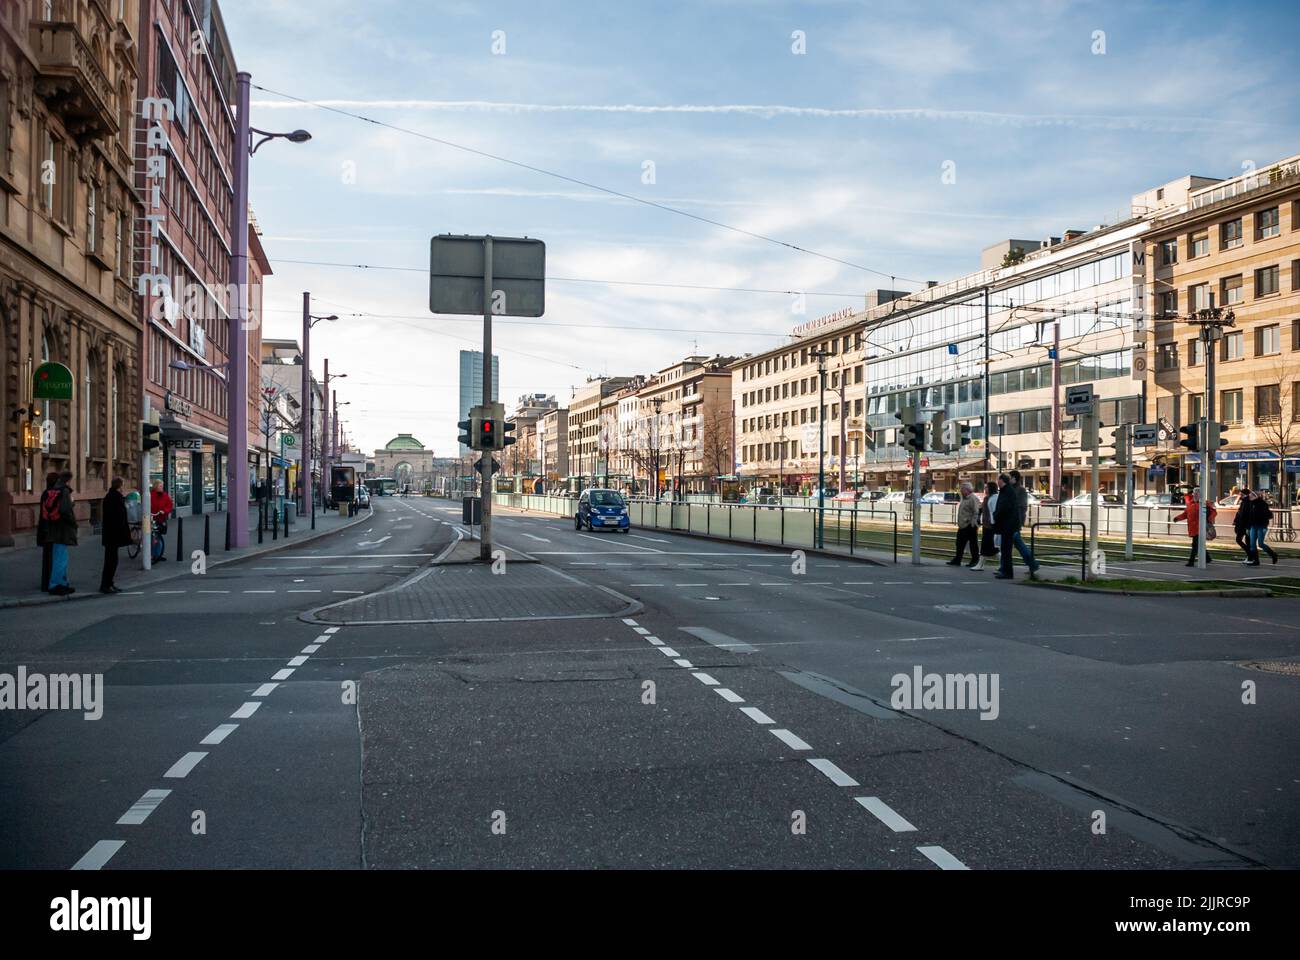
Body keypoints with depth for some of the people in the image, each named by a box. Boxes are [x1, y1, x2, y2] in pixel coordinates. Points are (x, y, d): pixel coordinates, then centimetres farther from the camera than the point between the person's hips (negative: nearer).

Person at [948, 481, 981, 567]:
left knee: (973, 544, 1)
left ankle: (975, 561, 9)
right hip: (962, 525, 10)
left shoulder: (973, 499, -15)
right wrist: (959, 523, 20)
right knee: (960, 544, 11)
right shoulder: (964, 498, 17)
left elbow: (976, 513, -21)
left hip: (970, 526, -10)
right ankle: (957, 560, 17)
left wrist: (973, 524, -24)